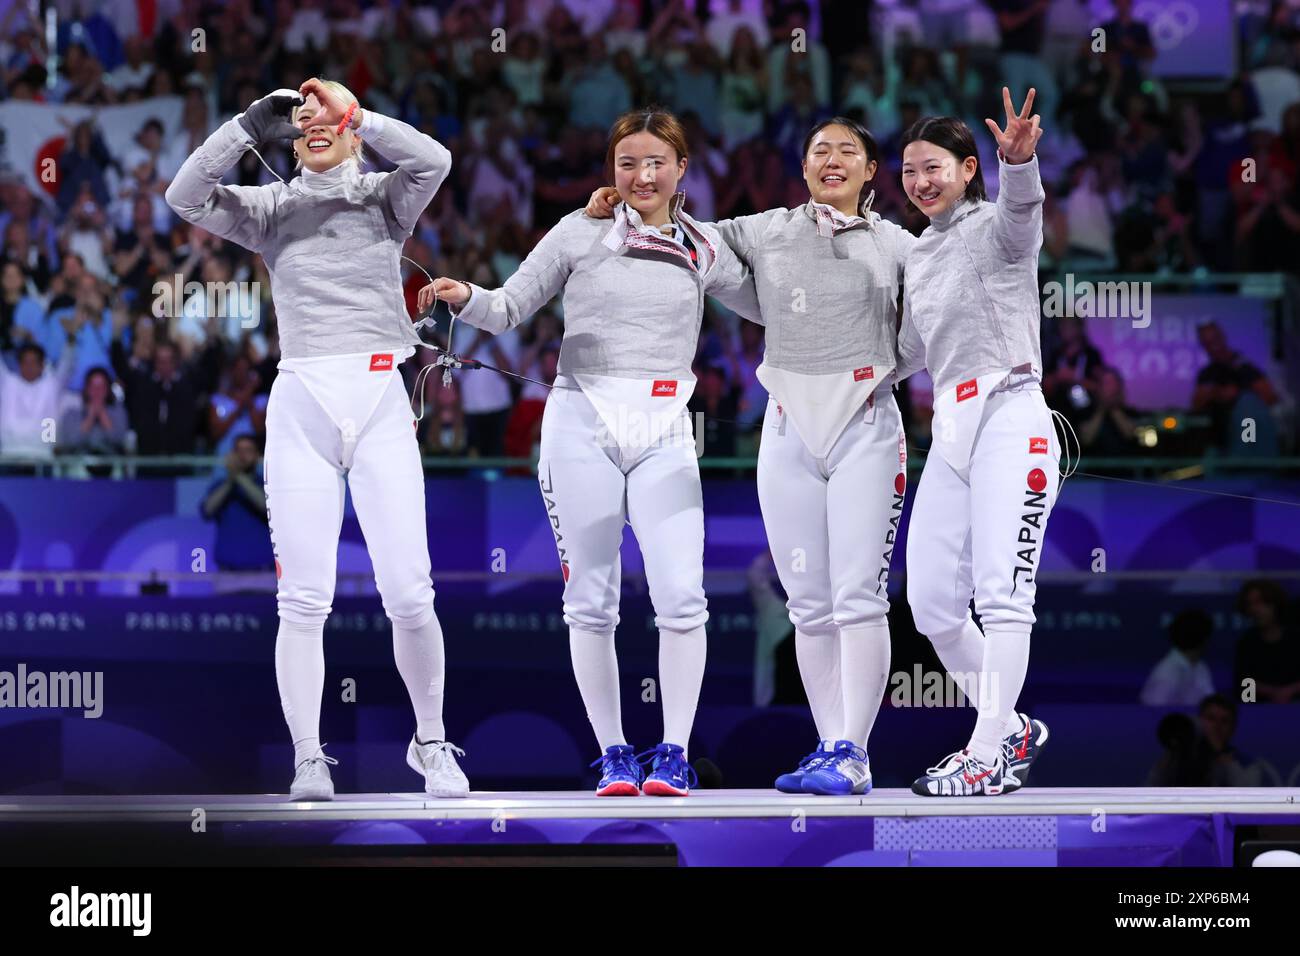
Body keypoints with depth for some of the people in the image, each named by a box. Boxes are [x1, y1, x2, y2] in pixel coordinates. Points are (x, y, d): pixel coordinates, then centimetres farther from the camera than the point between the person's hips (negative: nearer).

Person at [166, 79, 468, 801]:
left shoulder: (384, 196, 11)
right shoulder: (272, 207, 13)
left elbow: (433, 161, -10)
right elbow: (186, 196, -2)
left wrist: (354, 115, -9)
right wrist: (251, 127, -8)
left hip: (380, 400, -1)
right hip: (300, 405, 1)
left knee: (409, 593, -5)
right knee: (305, 599, -3)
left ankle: (431, 743, 13)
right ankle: (309, 760, 2)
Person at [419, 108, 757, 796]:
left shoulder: (704, 249, 10)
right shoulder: (582, 233, 5)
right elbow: (510, 309, 6)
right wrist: (466, 298, -13)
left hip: (663, 434, 1)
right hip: (583, 424, -1)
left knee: (681, 595, -11)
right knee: (591, 600, 0)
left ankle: (674, 753, -1)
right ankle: (612, 754, 10)